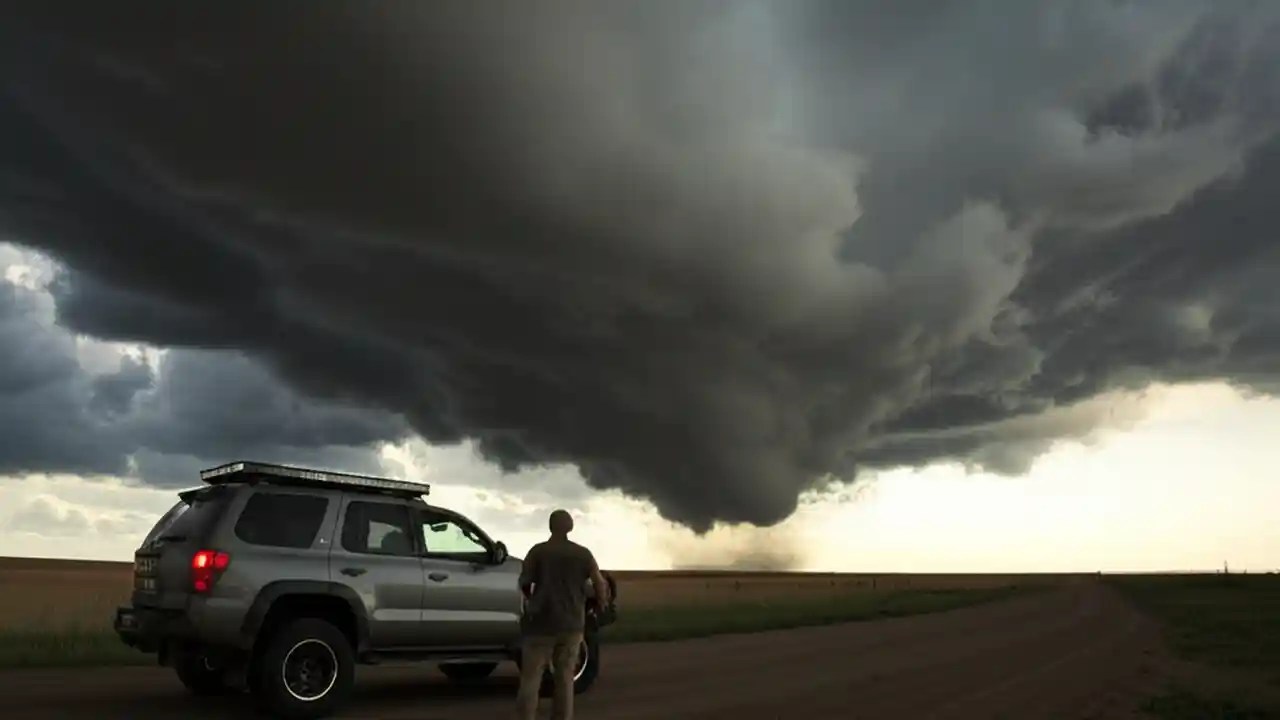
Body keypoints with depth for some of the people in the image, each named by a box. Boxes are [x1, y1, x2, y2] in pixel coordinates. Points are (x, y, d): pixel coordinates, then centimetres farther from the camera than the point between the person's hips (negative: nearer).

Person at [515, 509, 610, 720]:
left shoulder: (538, 551, -2)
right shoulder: (582, 553, 4)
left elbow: (524, 583, -1)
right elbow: (600, 583, -2)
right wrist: (602, 602, 18)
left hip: (542, 622, -2)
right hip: (571, 623, 2)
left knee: (531, 677, 3)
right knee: (565, 678, 11)